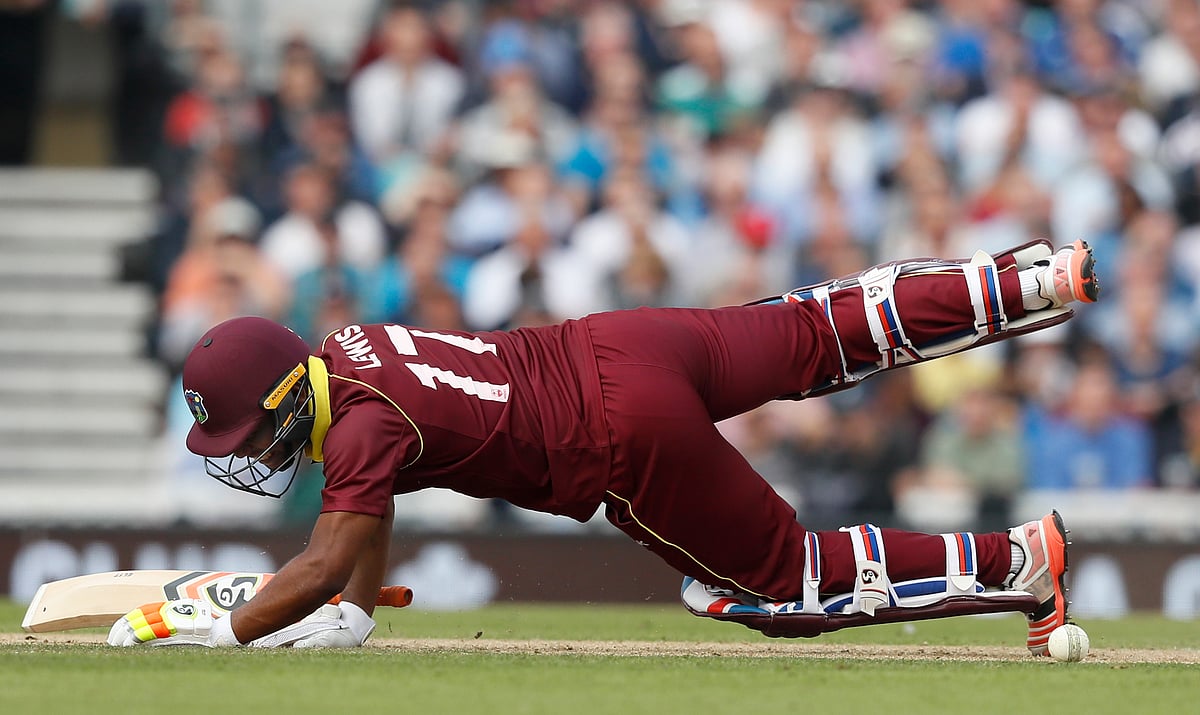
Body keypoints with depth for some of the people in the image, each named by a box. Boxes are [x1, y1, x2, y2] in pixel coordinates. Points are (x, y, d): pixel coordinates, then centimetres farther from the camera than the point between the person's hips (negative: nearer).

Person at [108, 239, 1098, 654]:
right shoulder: (344, 350, 5)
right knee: (818, 336, 20)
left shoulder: (364, 424, -20)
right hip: (614, 340, 8)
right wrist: (355, 616, 11)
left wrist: (215, 631, -30)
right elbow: (373, 500, 17)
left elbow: (324, 567, -30)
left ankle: (1017, 558, 4)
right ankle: (1036, 281, 28)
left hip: (630, 434, -8)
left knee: (782, 579, 1)